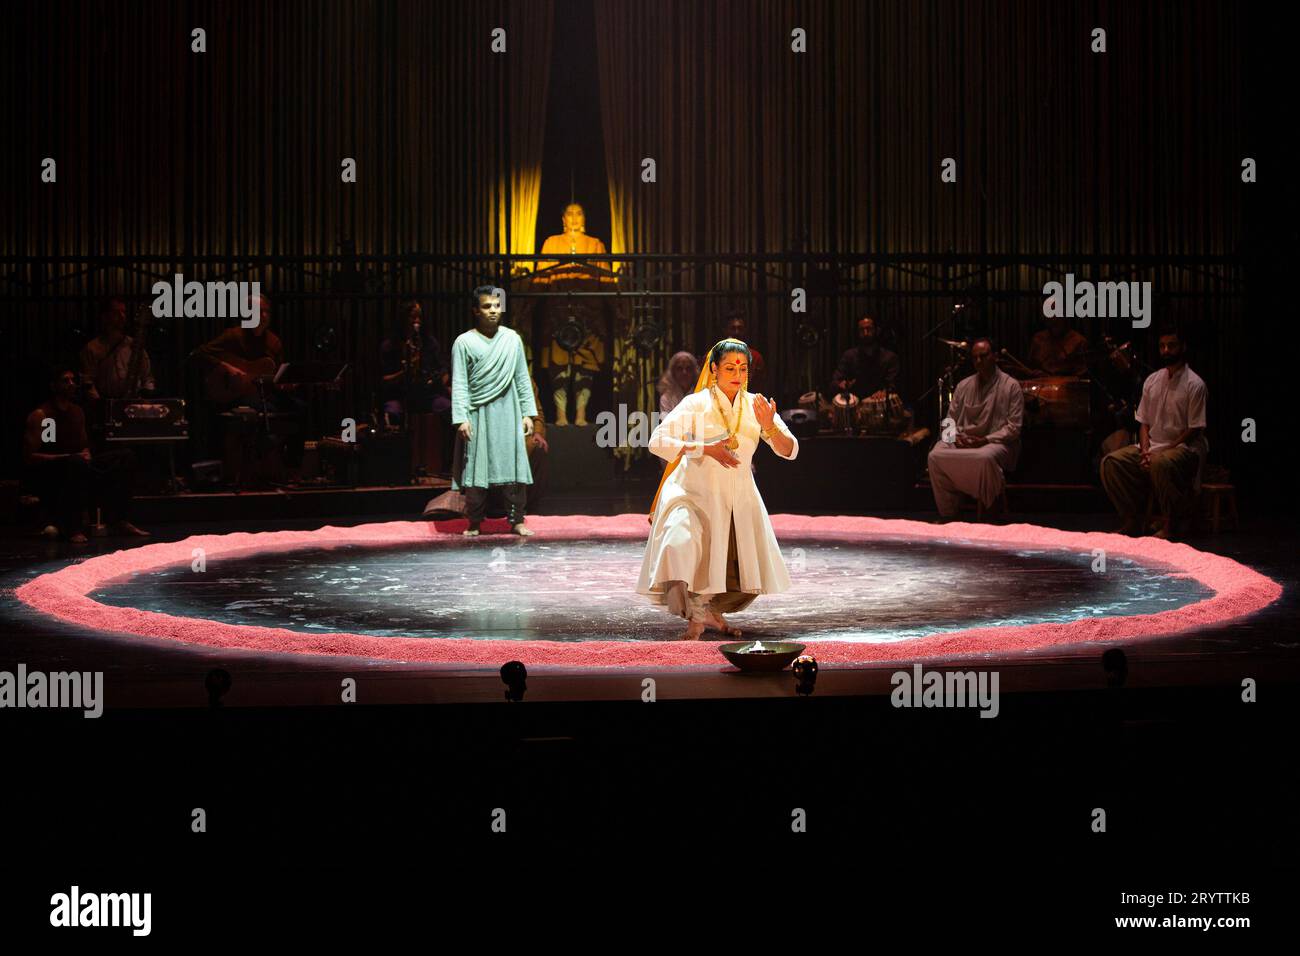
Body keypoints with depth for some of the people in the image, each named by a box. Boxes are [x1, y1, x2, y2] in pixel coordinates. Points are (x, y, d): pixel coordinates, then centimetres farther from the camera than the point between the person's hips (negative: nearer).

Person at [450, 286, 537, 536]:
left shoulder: (512, 339, 7)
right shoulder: (464, 342, -2)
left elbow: (522, 378, 10)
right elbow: (459, 383, -4)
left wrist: (527, 413, 6)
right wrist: (461, 418, -12)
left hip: (507, 412, 2)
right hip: (477, 413, -2)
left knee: (513, 465, -2)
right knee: (475, 467, -1)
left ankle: (517, 520, 5)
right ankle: (475, 523, 8)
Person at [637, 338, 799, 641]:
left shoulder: (756, 405, 0)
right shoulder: (696, 403, -11)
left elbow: (790, 451, -3)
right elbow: (658, 442, -19)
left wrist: (769, 426, -23)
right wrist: (706, 449, -28)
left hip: (740, 499, 4)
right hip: (696, 494, -4)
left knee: (748, 575, 9)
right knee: (682, 545, -29)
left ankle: (709, 609, 36)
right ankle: (698, 615, -9)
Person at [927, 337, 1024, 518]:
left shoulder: (1011, 386, -1)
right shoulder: (964, 386, 14)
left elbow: (1014, 428, -6)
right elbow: (951, 418, 18)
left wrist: (985, 440, -16)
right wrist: (955, 436, -5)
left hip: (996, 442, -5)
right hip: (963, 441, 5)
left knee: (985, 457, -40)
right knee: (935, 456, -23)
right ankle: (947, 515, -15)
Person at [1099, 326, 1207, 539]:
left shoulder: (1194, 384, -8)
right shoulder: (1152, 380, 11)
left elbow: (1194, 430, -10)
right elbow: (1144, 422, 12)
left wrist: (1164, 451, -17)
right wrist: (1145, 451, -7)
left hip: (1185, 447, -6)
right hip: (1152, 445, 6)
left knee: (1161, 463, -40)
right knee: (1111, 462, -16)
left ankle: (1169, 523, -21)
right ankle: (1132, 520, -6)